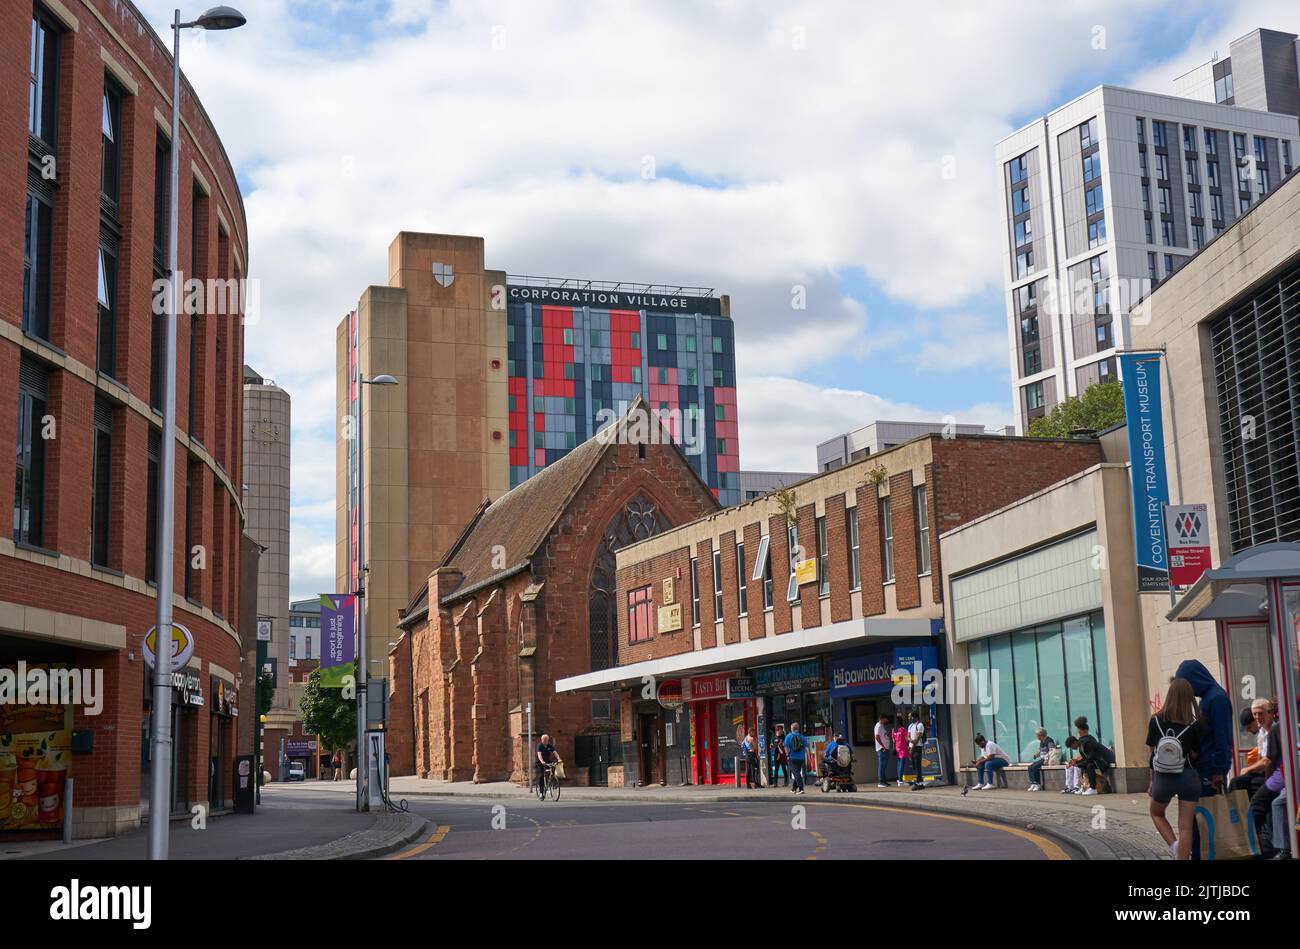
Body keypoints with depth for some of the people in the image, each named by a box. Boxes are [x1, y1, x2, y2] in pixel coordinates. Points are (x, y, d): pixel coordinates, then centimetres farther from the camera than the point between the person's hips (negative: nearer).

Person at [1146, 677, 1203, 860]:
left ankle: (1174, 845, 5)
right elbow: (1194, 755, -7)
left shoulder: (1156, 721, -4)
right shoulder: (1194, 725, -8)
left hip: (1163, 778, 1)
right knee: (1185, 826, 6)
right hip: (1188, 778, -1)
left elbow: (1152, 753, 1)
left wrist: (1152, 781, 9)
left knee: (1156, 813, 25)